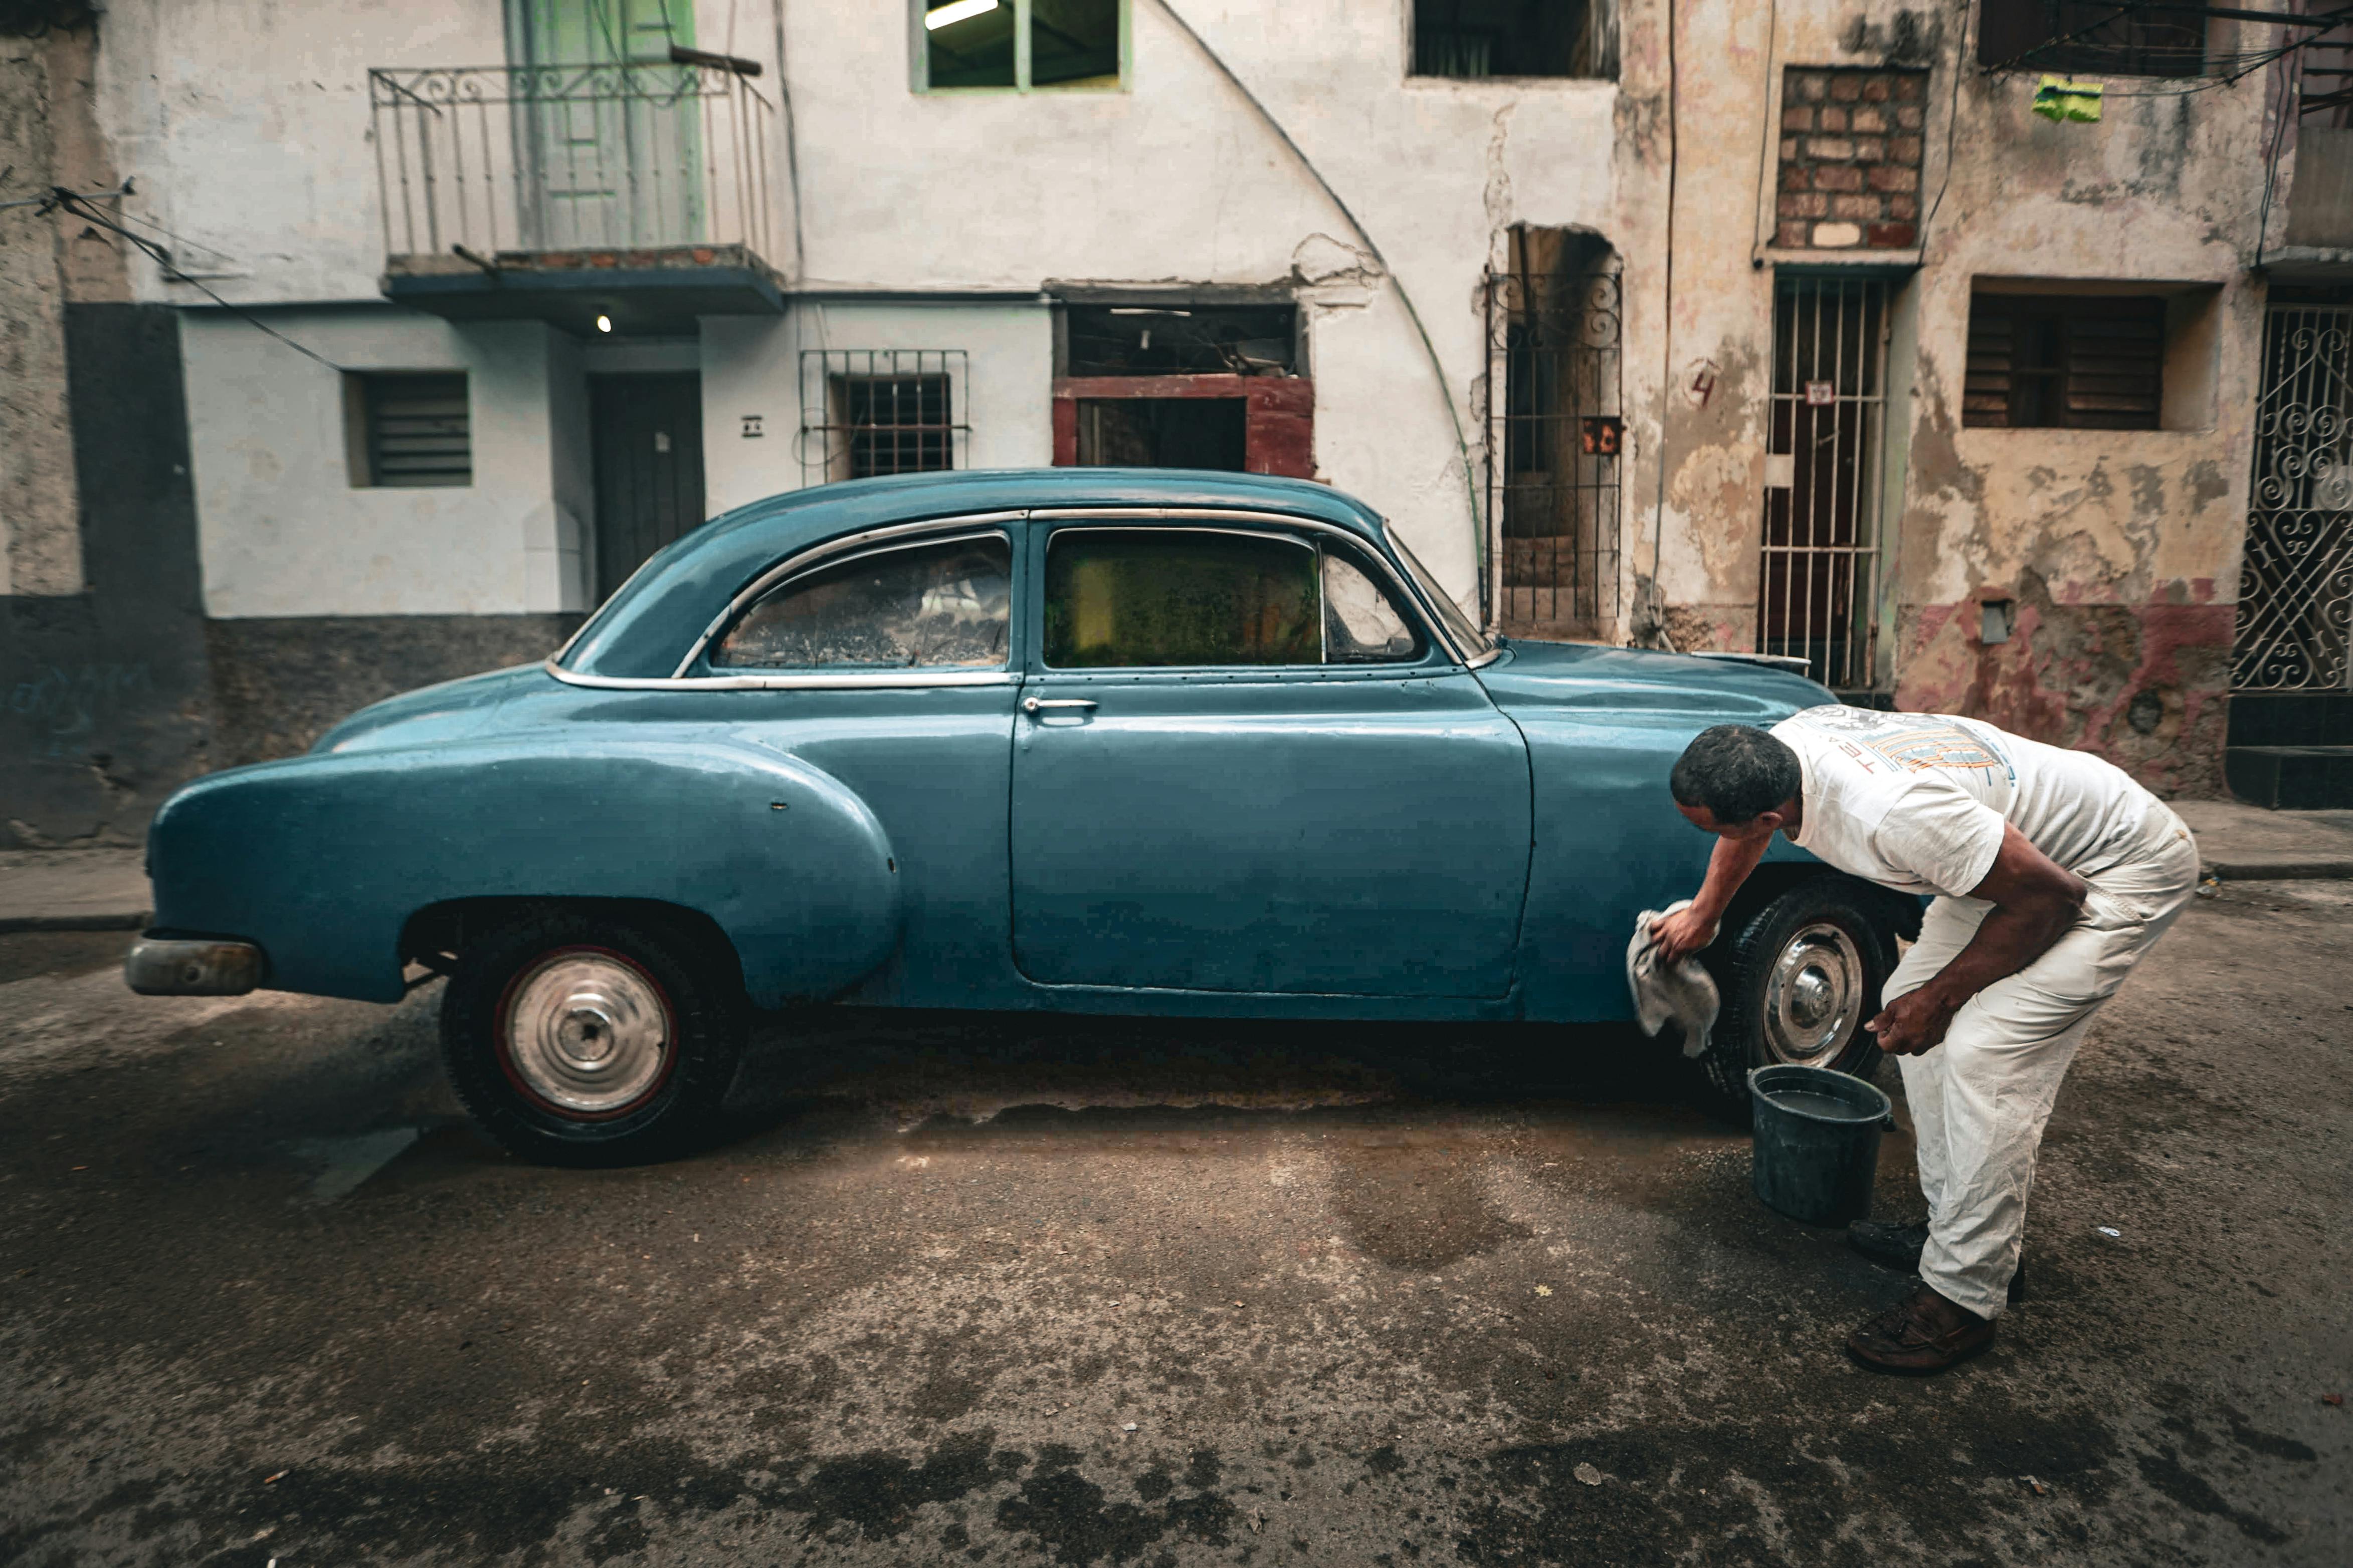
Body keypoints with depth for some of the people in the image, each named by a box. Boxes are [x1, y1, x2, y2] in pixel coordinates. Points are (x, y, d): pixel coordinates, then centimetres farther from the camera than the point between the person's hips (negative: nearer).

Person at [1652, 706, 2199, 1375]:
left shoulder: (1891, 813, -40)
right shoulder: (1787, 743, -14)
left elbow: (2049, 897, -27)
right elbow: (1749, 830, 11)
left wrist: (1939, 999, -17)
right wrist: (1703, 915, 24)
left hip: (2126, 868, -9)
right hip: (2017, 843, 9)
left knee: (1986, 1054, -17)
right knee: (1911, 999, 8)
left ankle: (1964, 1299, -5)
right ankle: (1954, 1225, 20)